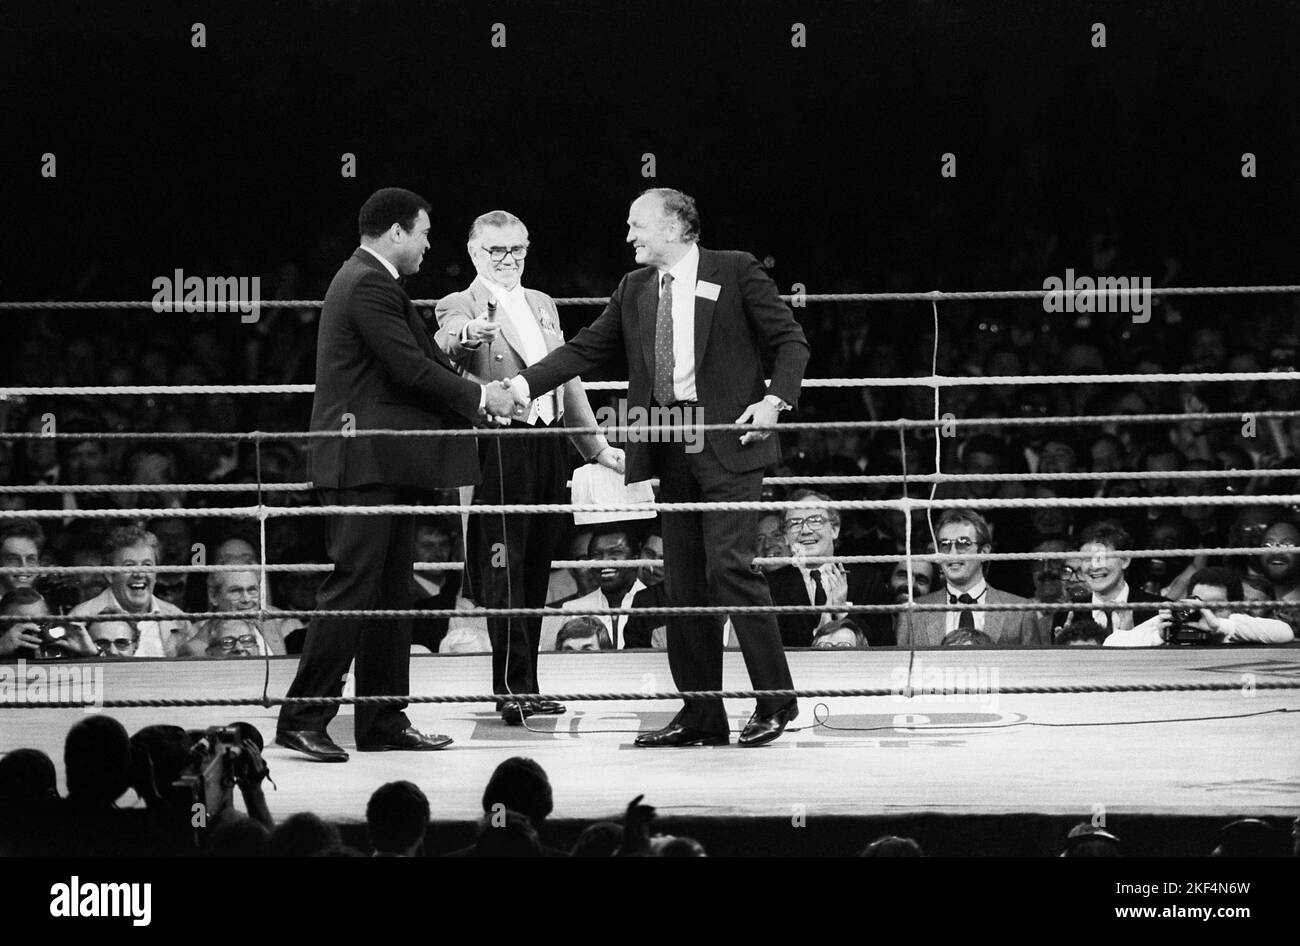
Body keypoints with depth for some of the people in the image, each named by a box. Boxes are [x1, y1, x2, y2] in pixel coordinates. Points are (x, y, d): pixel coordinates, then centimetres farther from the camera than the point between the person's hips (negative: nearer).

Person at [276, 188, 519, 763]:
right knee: (352, 588, -10)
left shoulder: (369, 281, 18)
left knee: (392, 592, 12)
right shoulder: (369, 286, -15)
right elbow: (411, 369, -19)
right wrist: (480, 397, -8)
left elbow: (415, 362, 19)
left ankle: (384, 721, 16)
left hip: (385, 464, 11)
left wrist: (475, 395, 8)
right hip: (366, 463, -11)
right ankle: (303, 719, -8)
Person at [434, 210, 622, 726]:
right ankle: (511, 688, -10)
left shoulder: (542, 305, 22)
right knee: (505, 571, -8)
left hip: (550, 446, 7)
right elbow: (448, 344, -23)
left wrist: (597, 447, 25)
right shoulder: (459, 306, 0)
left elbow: (568, 378, 26)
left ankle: (525, 687, 13)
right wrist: (465, 334, -47)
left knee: (536, 569, 8)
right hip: (500, 447, -6)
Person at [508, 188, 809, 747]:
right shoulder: (634, 290, 14)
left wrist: (776, 399, -13)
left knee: (729, 566, -15)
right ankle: (702, 718, 10)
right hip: (670, 451, 6)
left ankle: (775, 700, -5)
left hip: (727, 443, -6)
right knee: (682, 582, 5)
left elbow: (790, 340, 1)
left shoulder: (735, 272, 0)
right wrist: (524, 384, 1)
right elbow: (586, 349, 13)